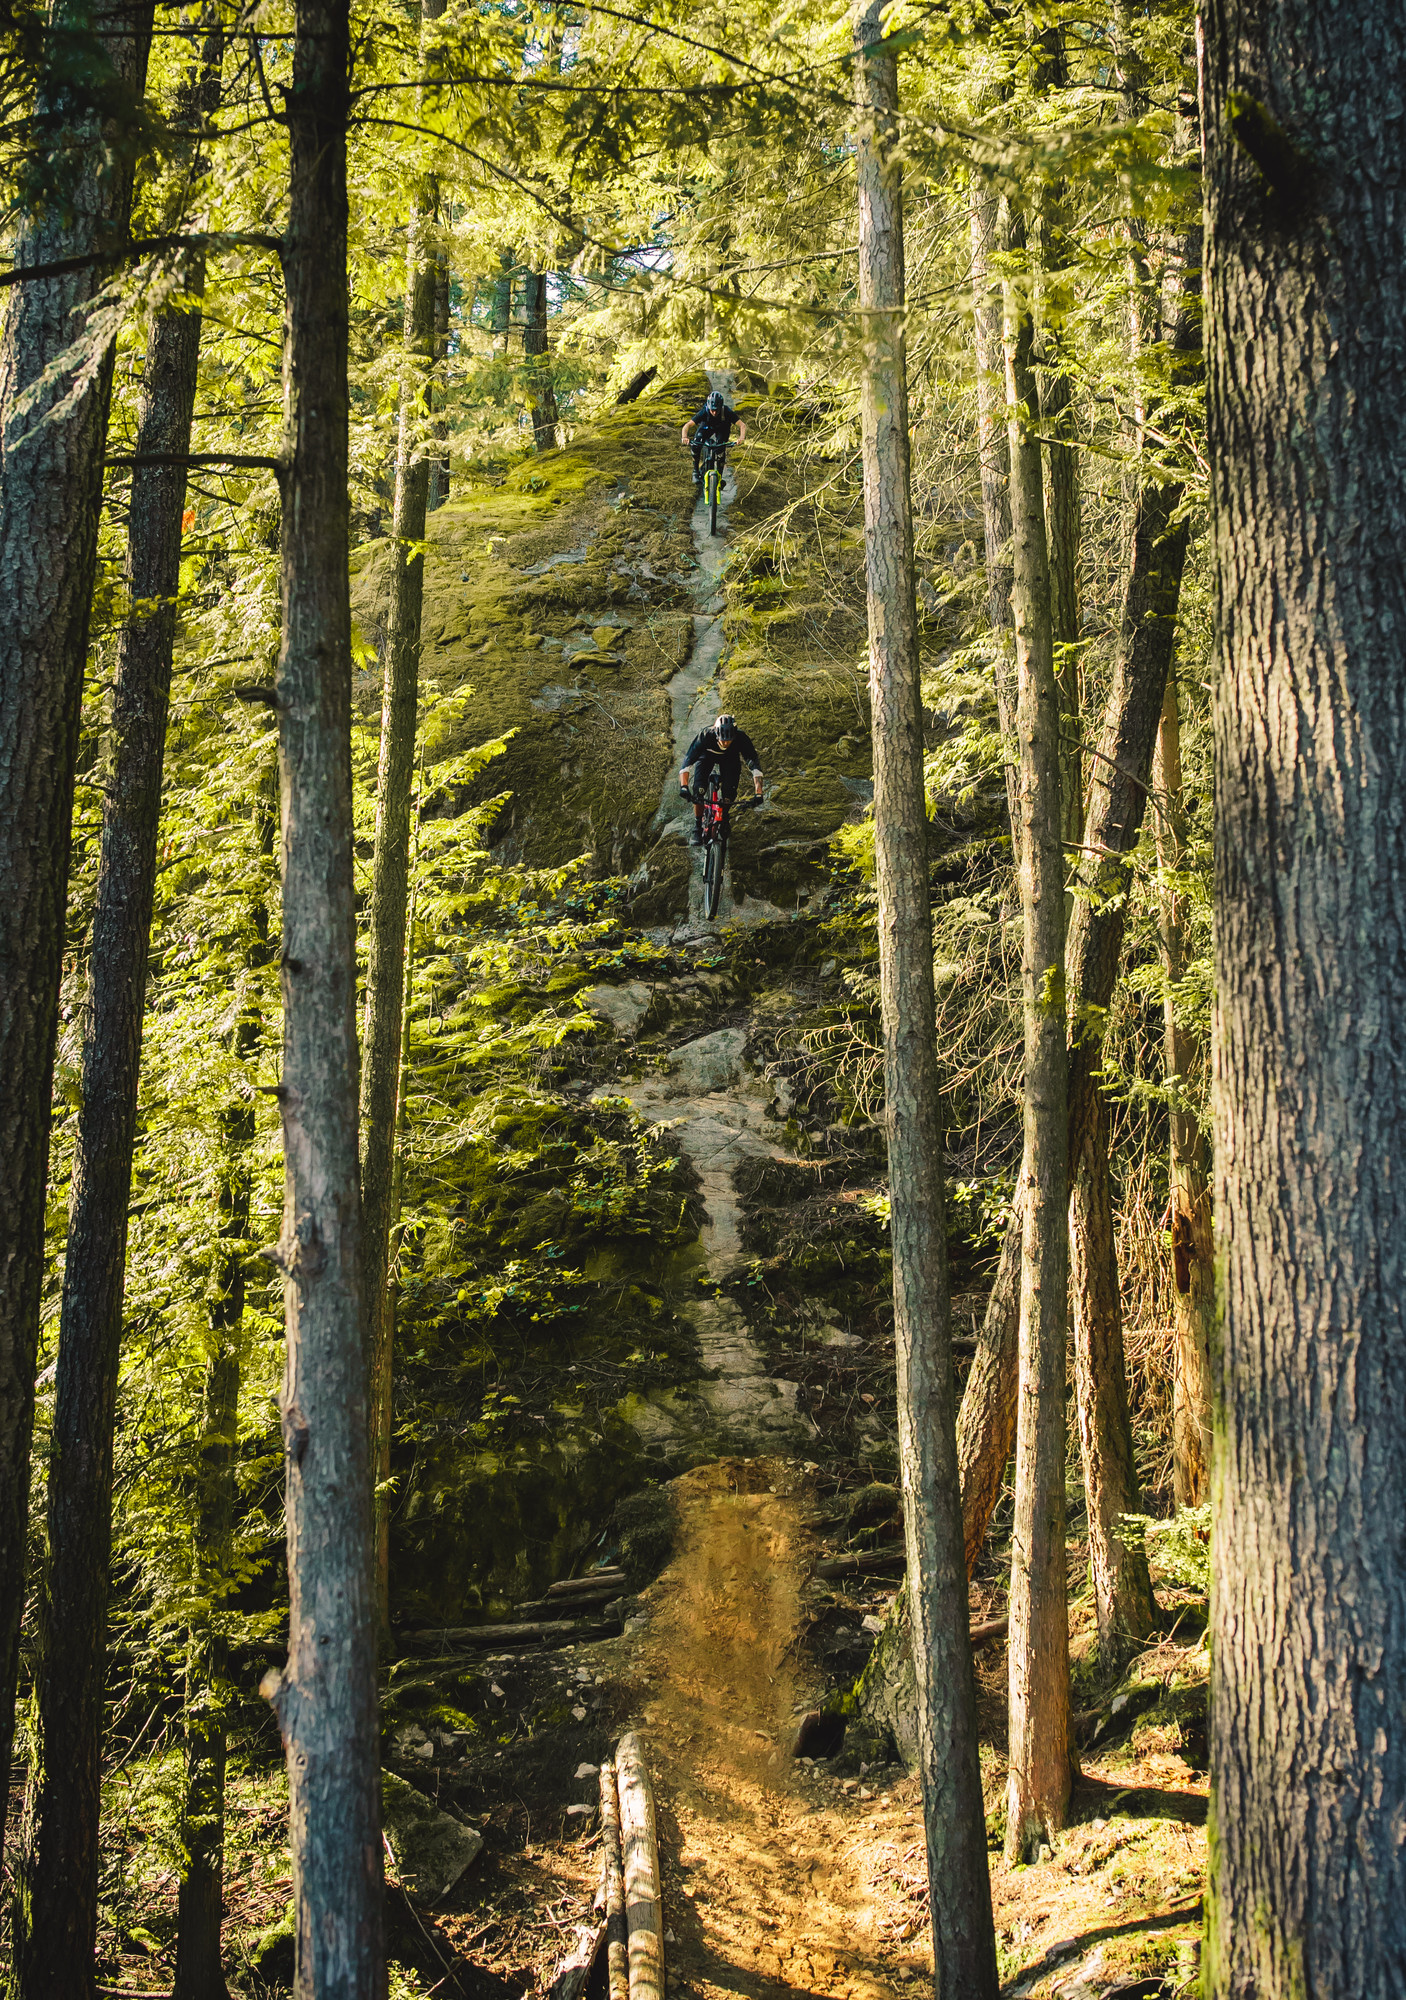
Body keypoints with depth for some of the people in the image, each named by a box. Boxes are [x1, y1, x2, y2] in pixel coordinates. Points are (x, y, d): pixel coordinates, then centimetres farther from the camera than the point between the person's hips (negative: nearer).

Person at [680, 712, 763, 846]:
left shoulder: (741, 738, -38)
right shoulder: (705, 735, -40)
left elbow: (754, 764, -38)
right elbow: (687, 760, -41)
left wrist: (758, 793, -48)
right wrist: (684, 787, -54)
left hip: (730, 758, 1)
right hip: (707, 755, -1)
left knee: (729, 792, -18)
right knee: (698, 788, -21)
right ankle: (697, 827, -7)